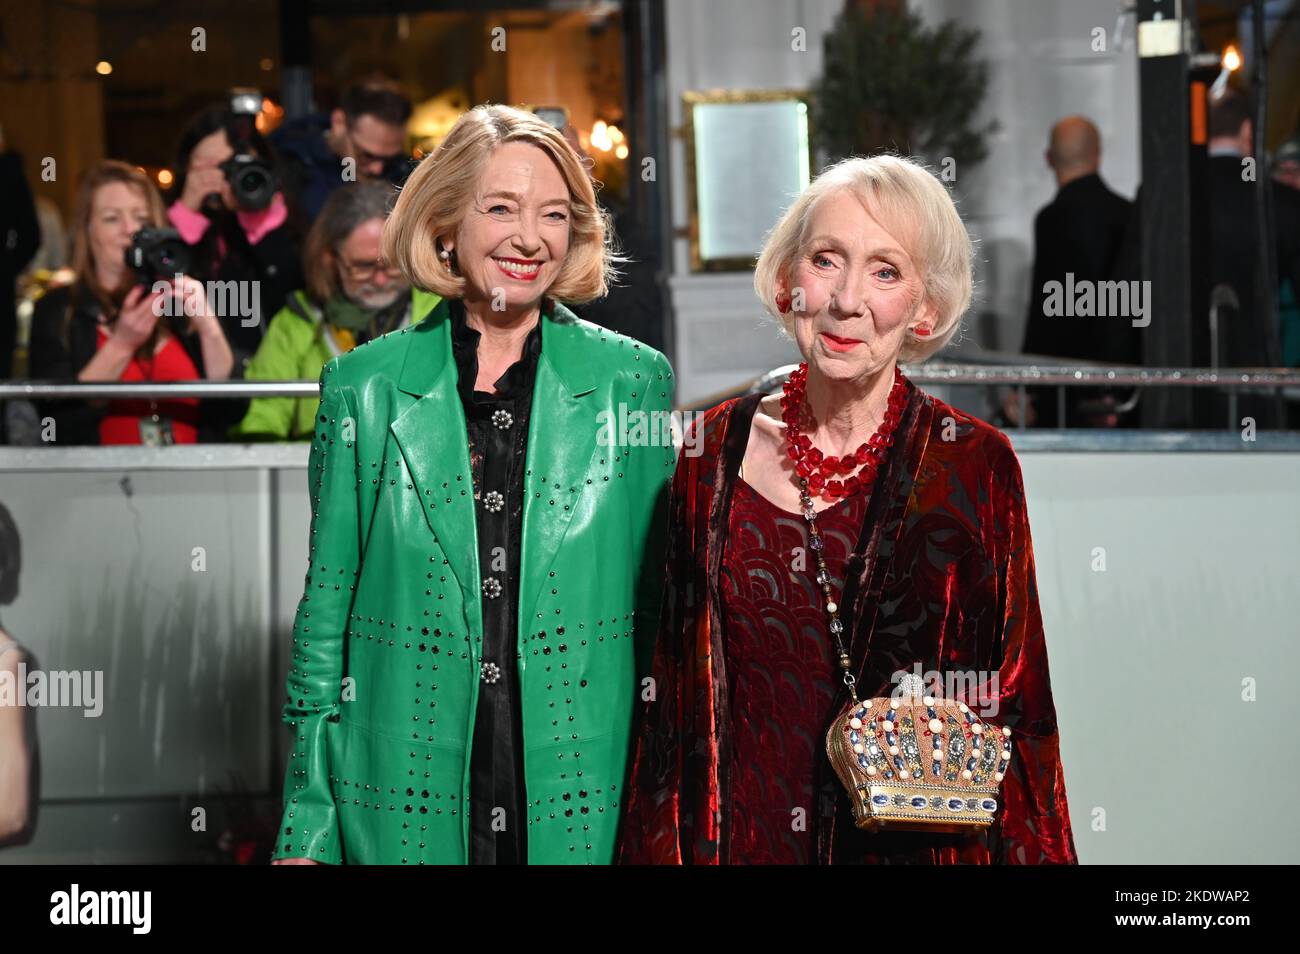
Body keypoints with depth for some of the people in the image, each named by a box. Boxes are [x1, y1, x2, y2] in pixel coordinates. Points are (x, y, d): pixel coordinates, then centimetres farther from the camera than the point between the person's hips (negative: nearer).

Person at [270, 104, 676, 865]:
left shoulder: (633, 381, 3)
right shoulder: (364, 388, 3)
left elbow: (665, 600, 6)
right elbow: (327, 605, 5)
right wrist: (306, 830, 2)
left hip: (585, 801, 0)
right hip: (403, 801, 0)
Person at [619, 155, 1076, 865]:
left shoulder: (976, 466, -8)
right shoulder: (717, 451, -1)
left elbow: (1018, 709, -3)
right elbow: (677, 694, 5)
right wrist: (662, 850, 1)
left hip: (920, 845, -2)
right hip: (741, 837, 2)